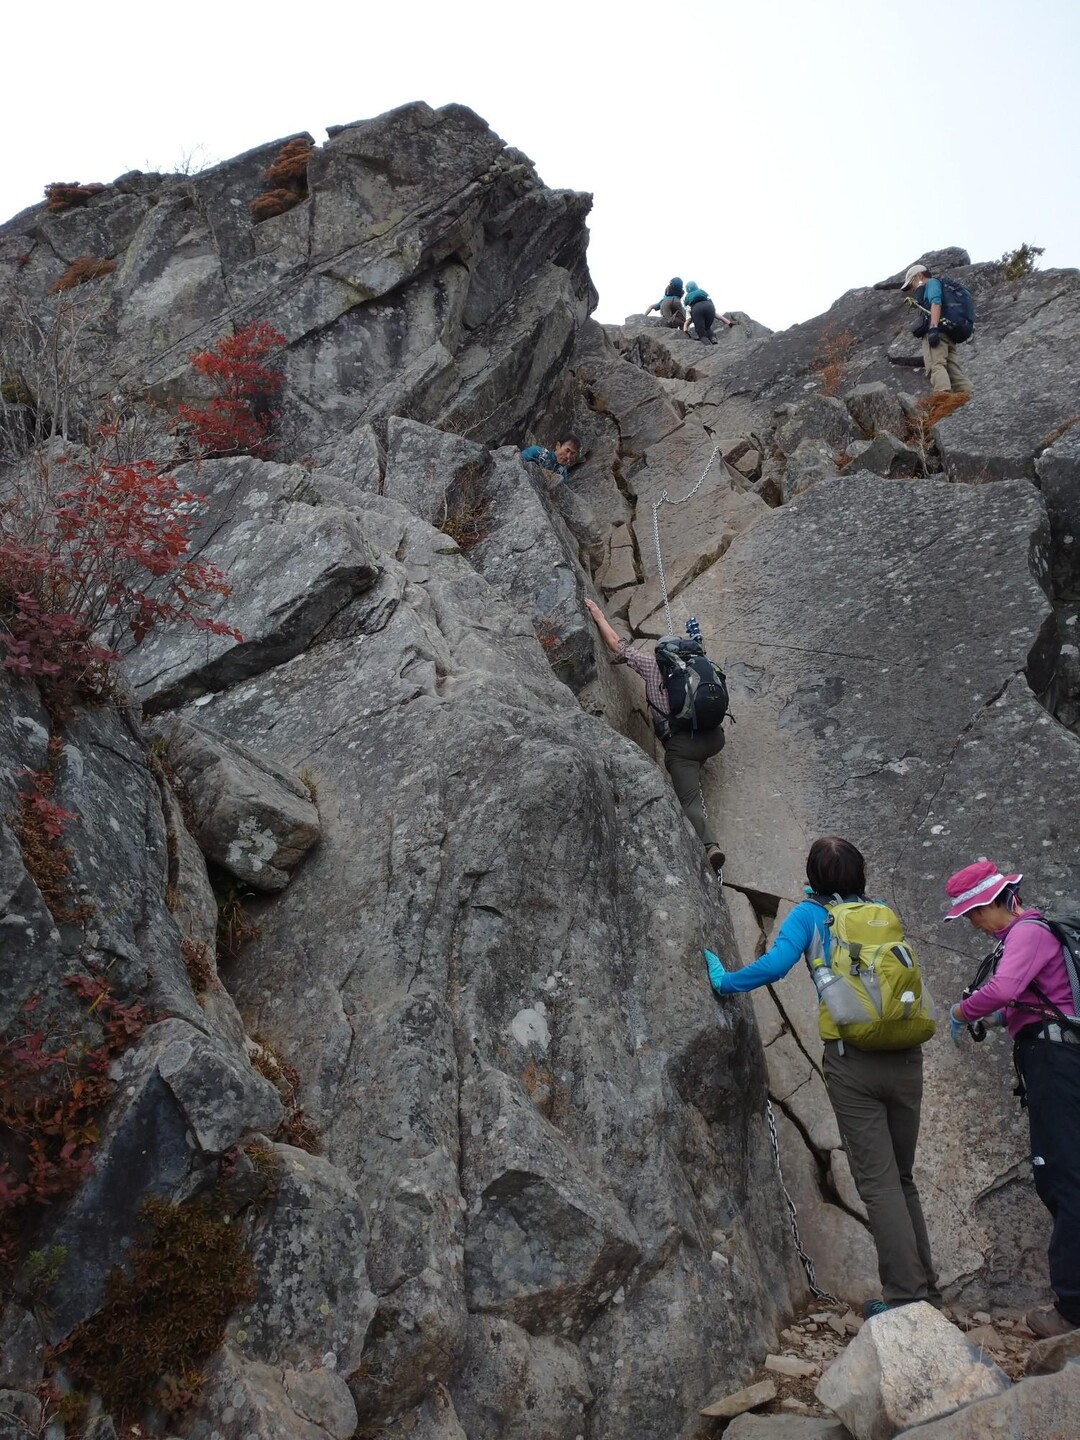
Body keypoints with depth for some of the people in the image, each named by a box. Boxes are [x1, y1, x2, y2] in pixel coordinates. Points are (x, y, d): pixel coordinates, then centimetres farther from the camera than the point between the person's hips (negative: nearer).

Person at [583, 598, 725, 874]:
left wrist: (599, 616, 23)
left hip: (681, 744, -4)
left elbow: (616, 644, 11)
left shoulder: (652, 664, 7)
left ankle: (710, 845, -26)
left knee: (691, 802, -7)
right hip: (714, 738, 4)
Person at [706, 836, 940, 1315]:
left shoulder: (810, 913, 0)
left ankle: (907, 1296, 2)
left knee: (878, 1182, 2)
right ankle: (926, 1288, 23)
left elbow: (773, 965, -14)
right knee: (902, 1177, 17)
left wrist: (725, 981, 3)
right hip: (905, 1059, 4)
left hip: (852, 1063, -4)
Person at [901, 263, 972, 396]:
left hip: (937, 330, -10)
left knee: (935, 364, -27)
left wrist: (933, 328, -23)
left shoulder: (932, 283, 10)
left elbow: (936, 302, -9)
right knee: (954, 371, 1)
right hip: (950, 334, 10)